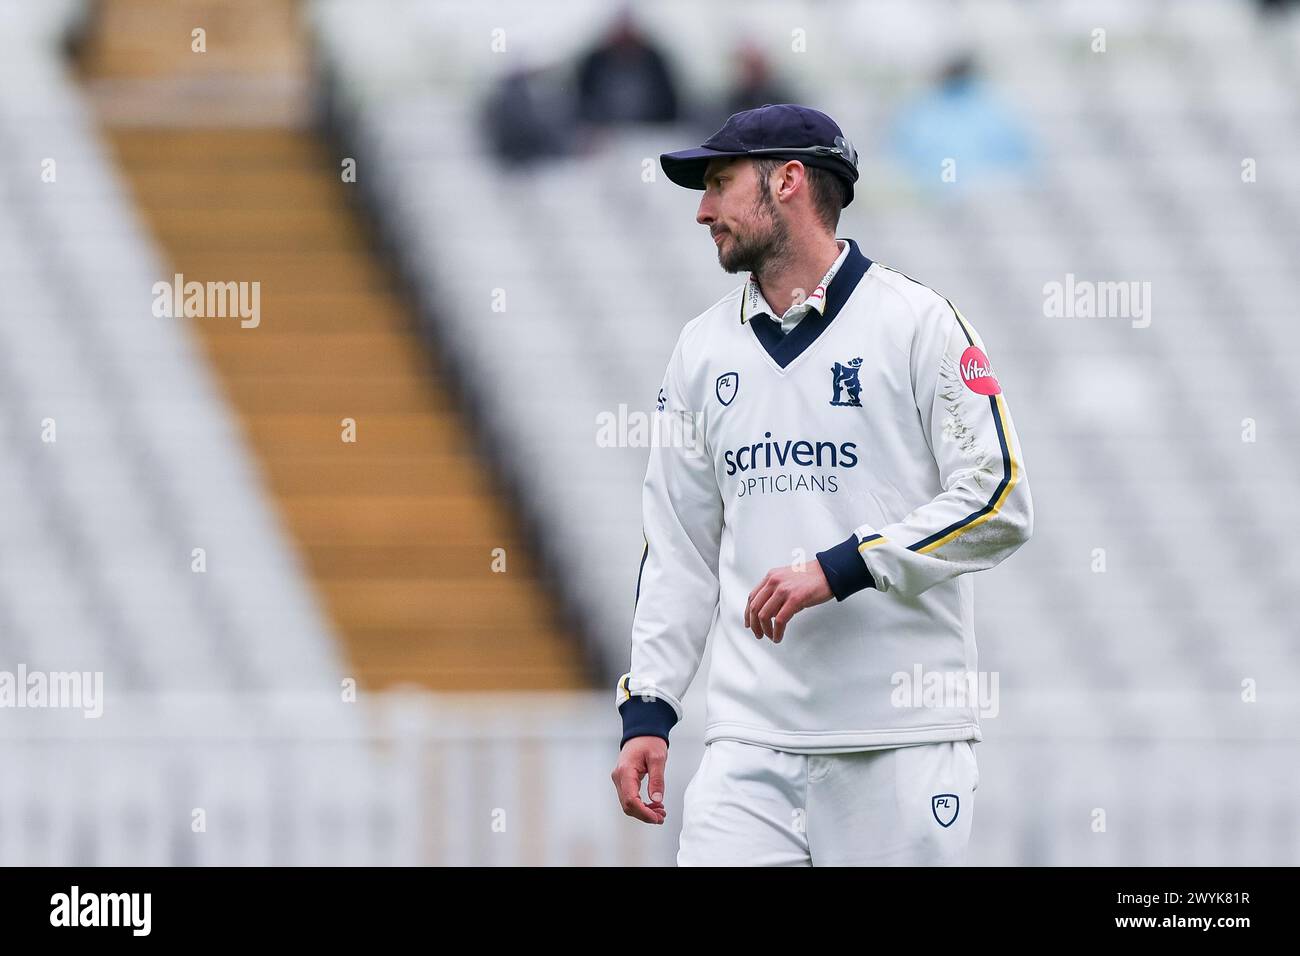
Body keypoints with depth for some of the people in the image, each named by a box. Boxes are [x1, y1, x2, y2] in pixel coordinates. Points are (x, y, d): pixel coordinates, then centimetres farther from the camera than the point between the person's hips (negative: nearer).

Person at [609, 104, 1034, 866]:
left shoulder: (918, 323, -1)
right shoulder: (703, 350, 15)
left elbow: (999, 502, -8)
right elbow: (679, 551, 17)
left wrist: (838, 570, -15)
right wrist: (647, 710, 8)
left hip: (902, 743, -4)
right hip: (749, 744, 4)